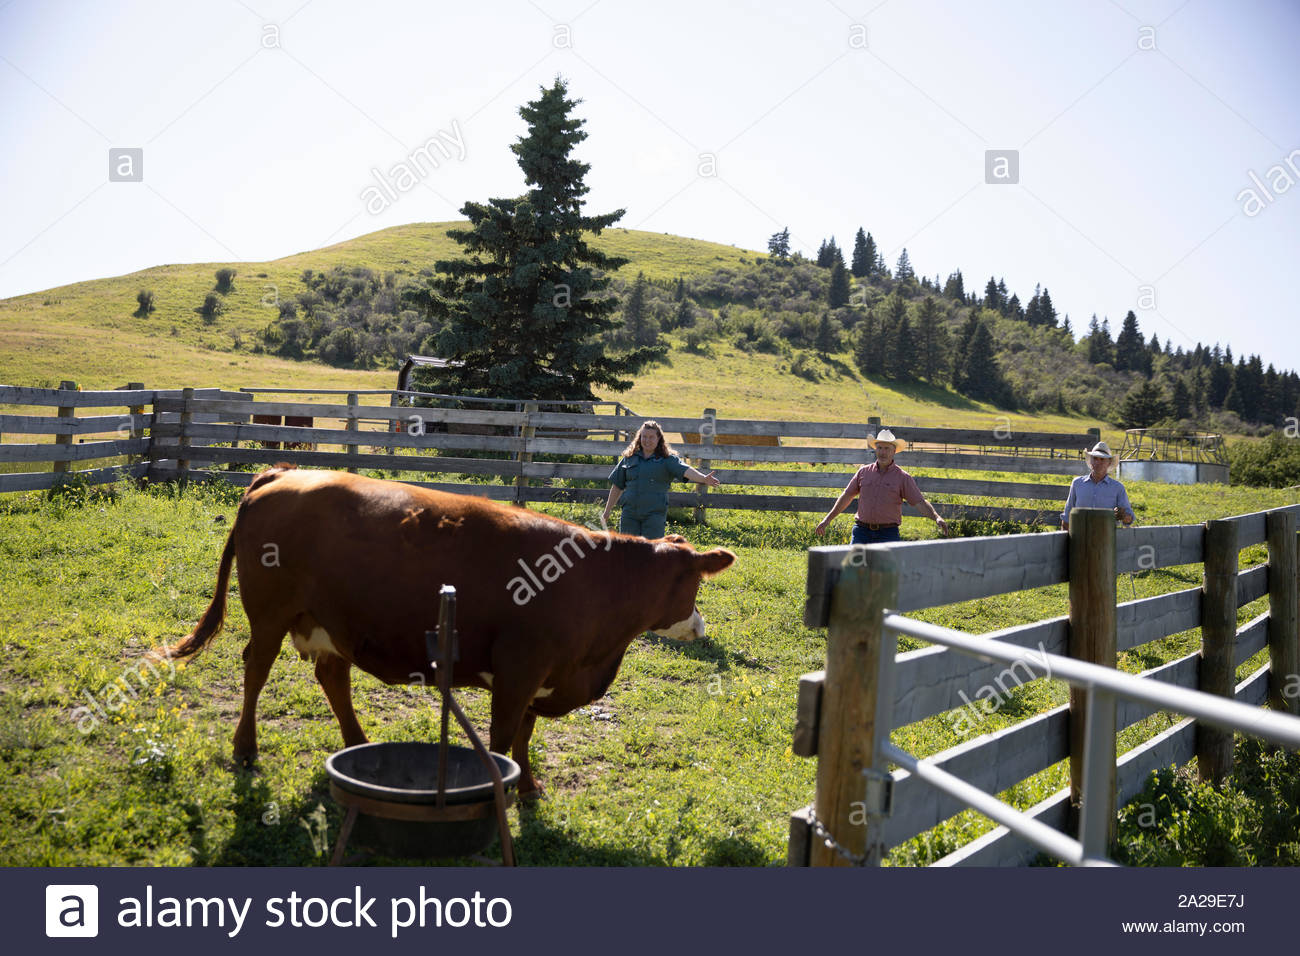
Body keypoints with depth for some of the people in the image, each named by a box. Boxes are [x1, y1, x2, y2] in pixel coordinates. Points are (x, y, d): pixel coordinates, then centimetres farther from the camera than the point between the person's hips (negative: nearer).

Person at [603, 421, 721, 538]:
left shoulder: (667, 459, 1)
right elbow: (617, 486, 17)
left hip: (655, 514, -3)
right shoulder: (630, 458, 10)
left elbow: (685, 471, -16)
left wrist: (704, 478, -36)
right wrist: (607, 512, 19)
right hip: (629, 514, 3)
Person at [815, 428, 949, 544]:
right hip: (862, 531, 2)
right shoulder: (864, 472, 9)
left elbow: (919, 502, -4)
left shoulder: (903, 477, 1)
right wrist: (828, 518, 14)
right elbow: (847, 496, 15)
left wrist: (936, 517, -20)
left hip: (888, 533, -2)